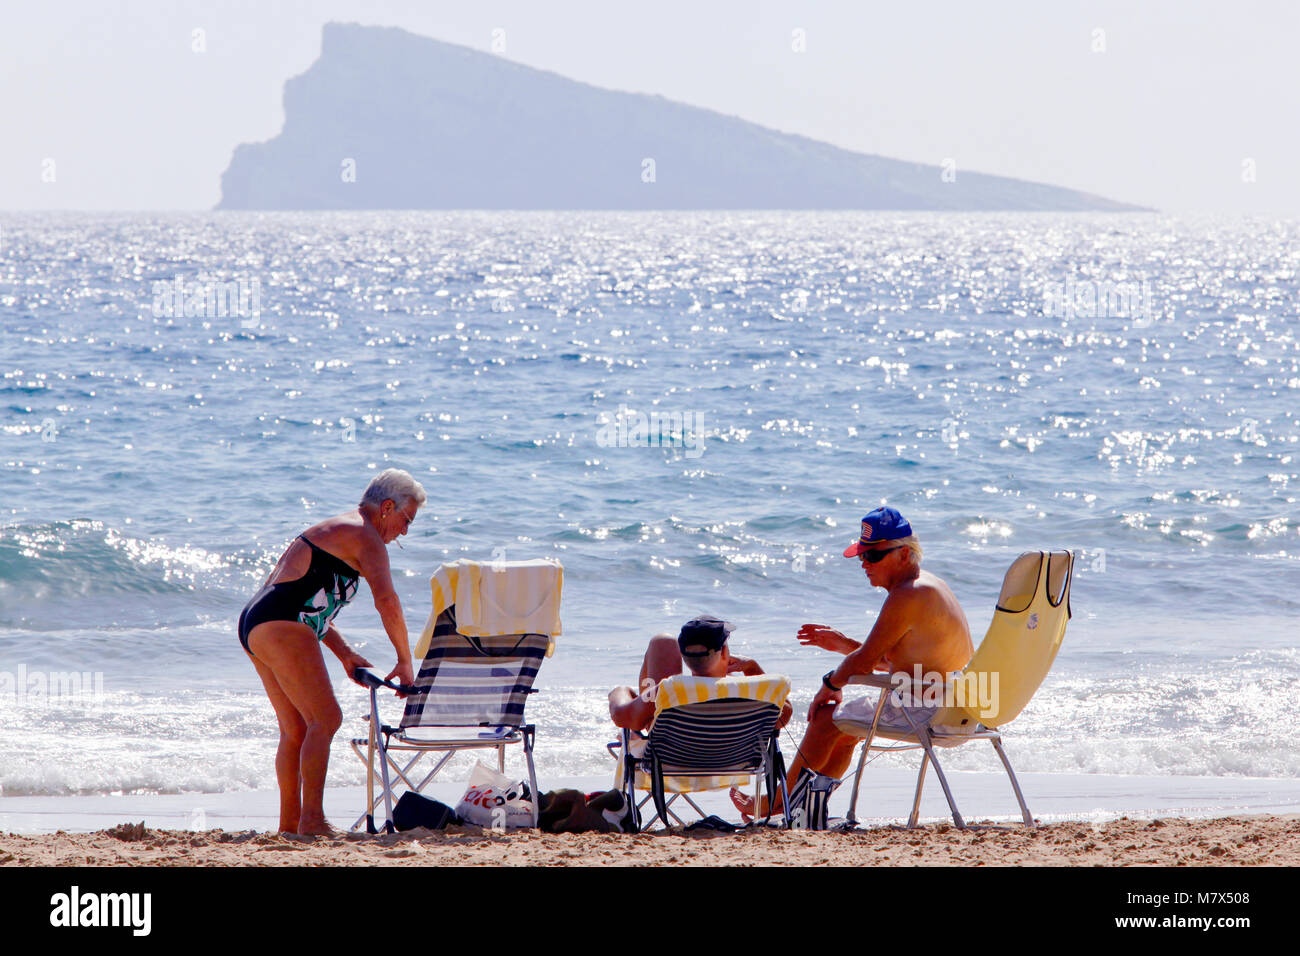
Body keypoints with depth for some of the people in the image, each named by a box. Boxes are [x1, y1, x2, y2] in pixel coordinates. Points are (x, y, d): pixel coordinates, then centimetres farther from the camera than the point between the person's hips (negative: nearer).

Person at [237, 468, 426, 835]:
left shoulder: (333, 530, 27)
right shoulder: (364, 537, -4)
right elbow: (386, 601, -15)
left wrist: (345, 655, 22)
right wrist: (405, 662, -7)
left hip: (255, 625, 11)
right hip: (281, 626, -11)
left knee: (296, 729, 12)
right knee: (326, 718, -12)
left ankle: (289, 823, 13)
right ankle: (312, 819, -17)